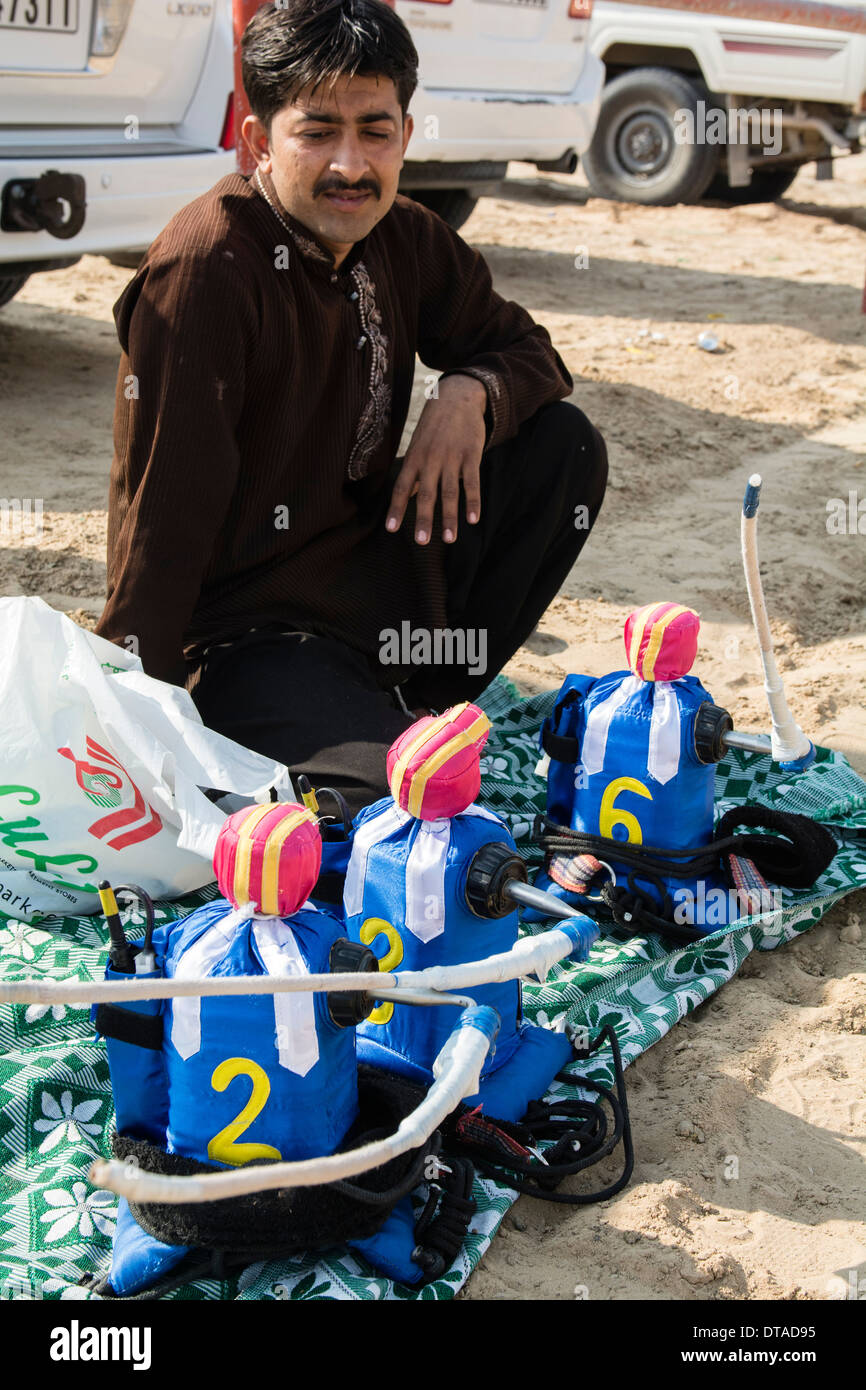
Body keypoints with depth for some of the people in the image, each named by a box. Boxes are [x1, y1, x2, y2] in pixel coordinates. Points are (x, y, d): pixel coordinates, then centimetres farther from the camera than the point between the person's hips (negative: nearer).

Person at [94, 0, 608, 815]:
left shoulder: (404, 241, 3)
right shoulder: (207, 265, -19)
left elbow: (526, 351, 16)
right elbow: (163, 511, -22)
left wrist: (469, 393, -10)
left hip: (378, 575, 9)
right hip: (247, 632, -8)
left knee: (564, 443, -1)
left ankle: (420, 699, 2)